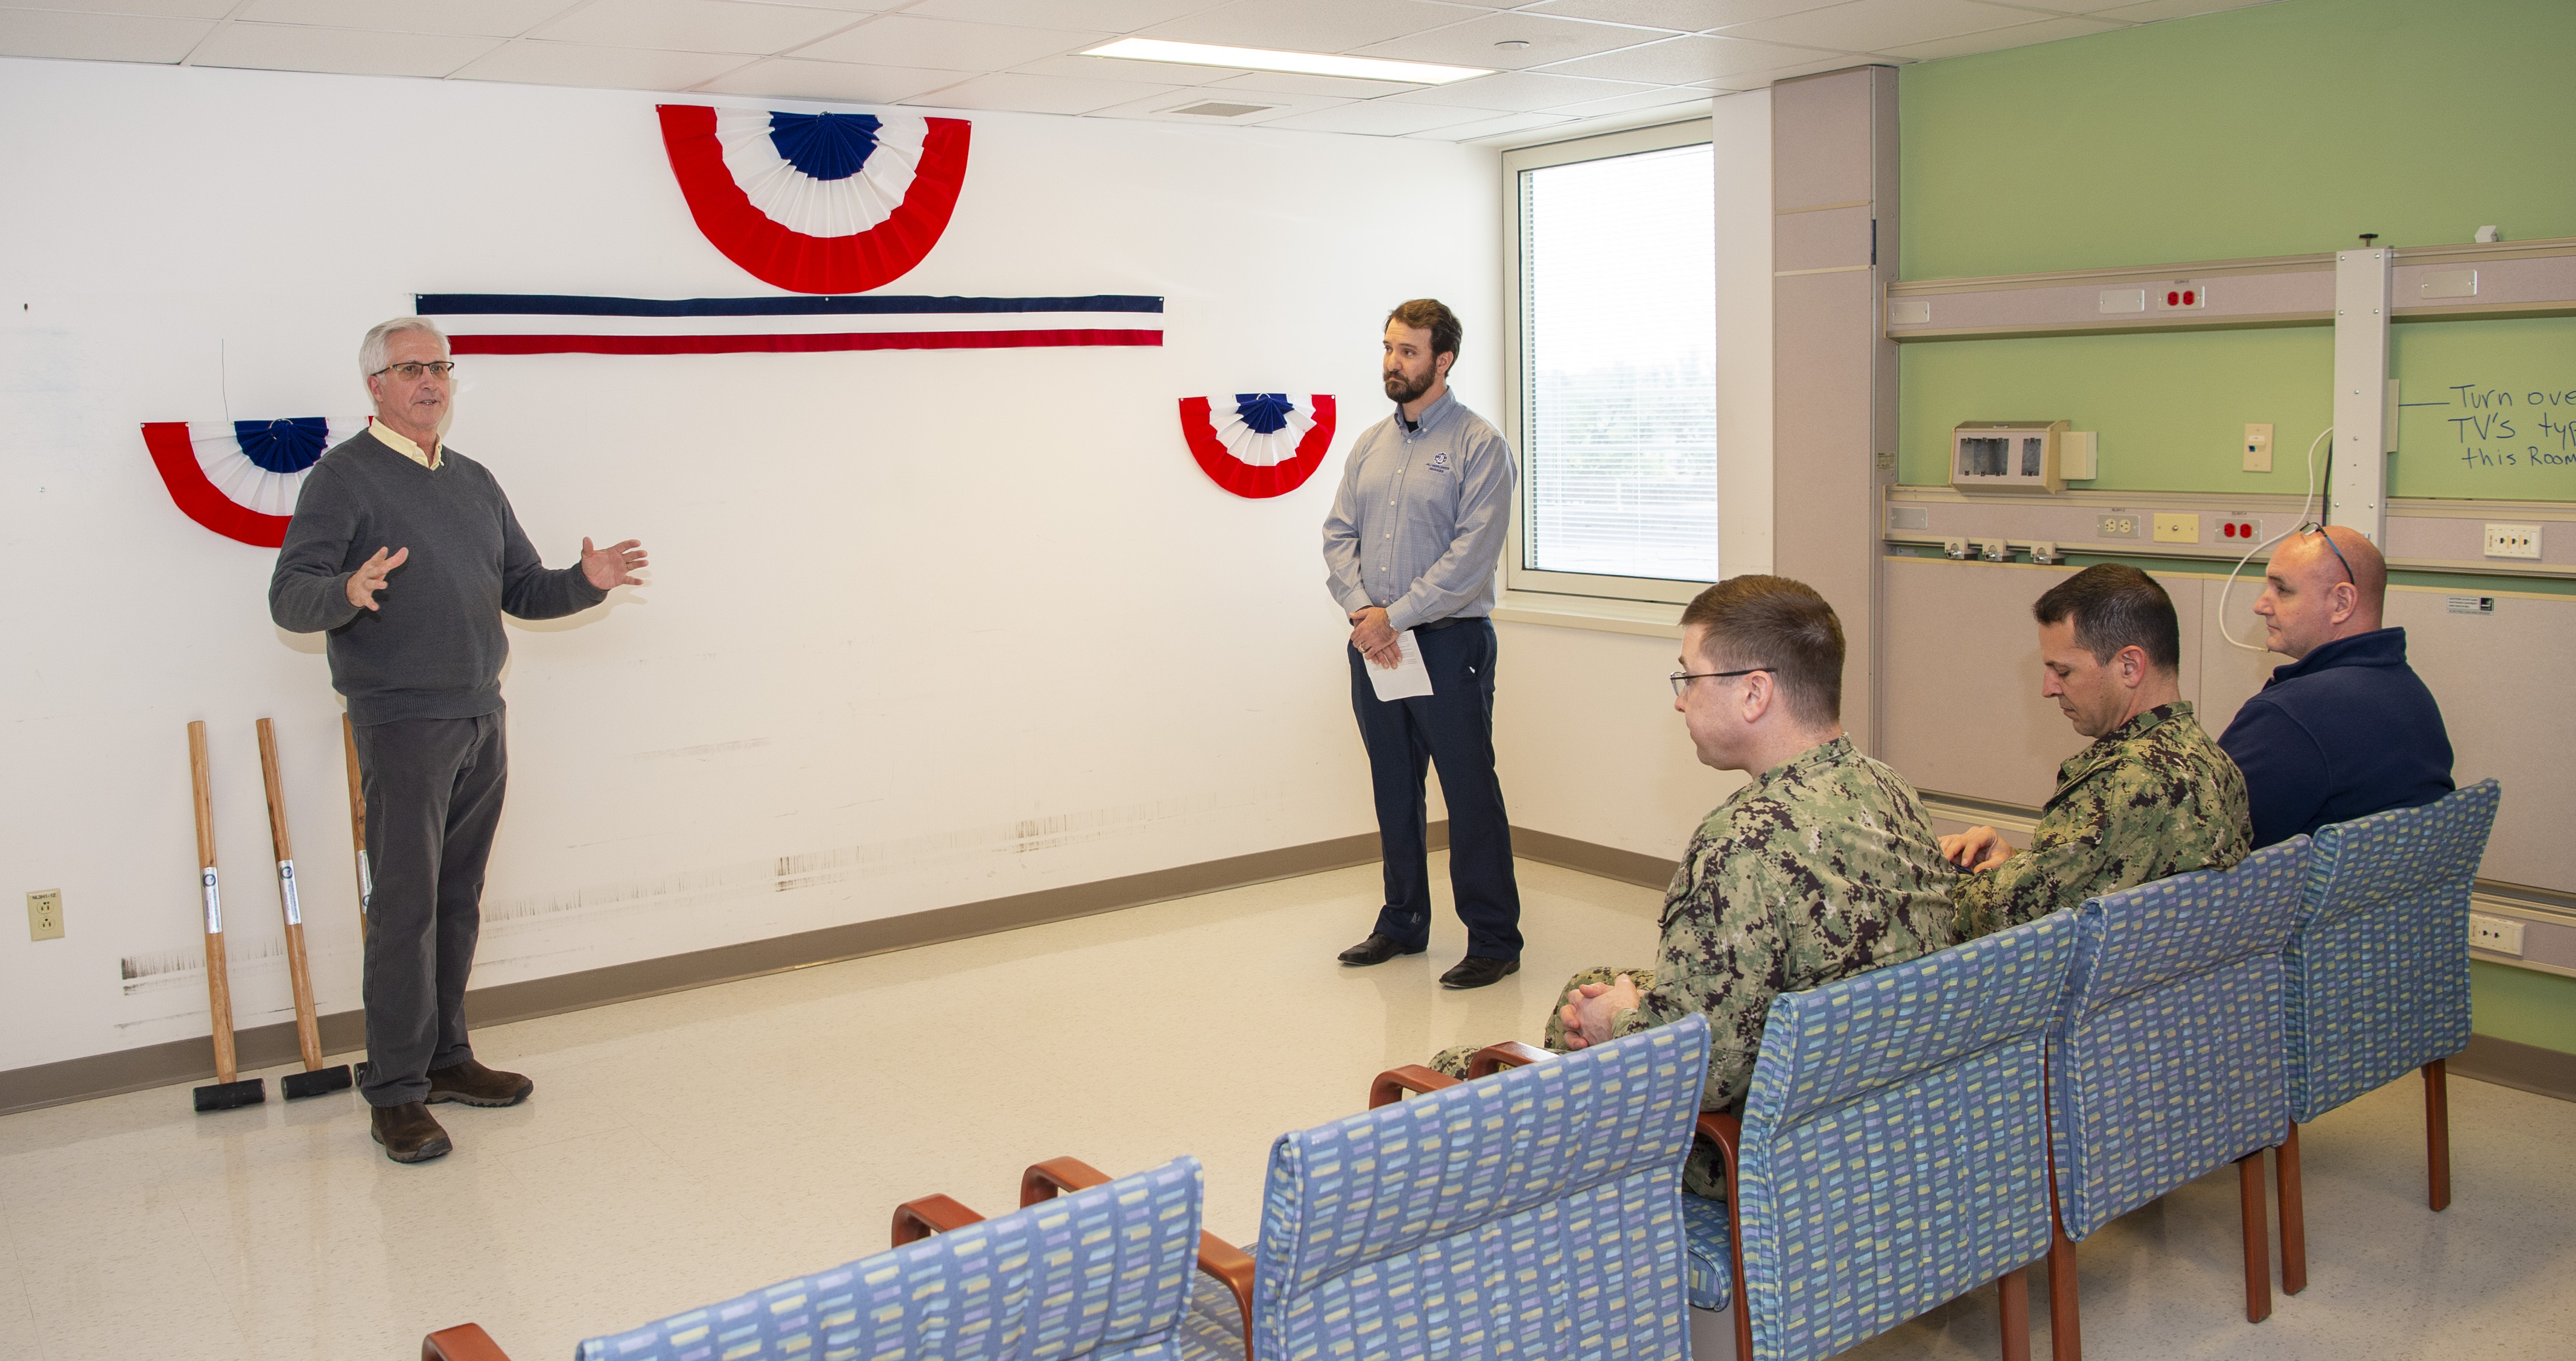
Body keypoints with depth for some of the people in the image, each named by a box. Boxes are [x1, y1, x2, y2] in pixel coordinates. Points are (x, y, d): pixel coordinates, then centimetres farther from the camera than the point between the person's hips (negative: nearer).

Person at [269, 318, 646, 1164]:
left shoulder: (475, 481, 17)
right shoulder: (344, 476, -5)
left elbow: (523, 590, 19)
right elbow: (289, 597, -13)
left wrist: (586, 582, 0)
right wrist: (348, 592, -34)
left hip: (481, 720, 7)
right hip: (402, 722, -7)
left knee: (459, 901, 12)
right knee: (405, 906, -5)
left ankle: (445, 1059, 23)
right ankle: (394, 1092, 2)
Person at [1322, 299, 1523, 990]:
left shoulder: (1479, 446, -7)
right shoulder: (1370, 443, 13)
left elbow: (1472, 553, -15)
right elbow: (1338, 533, 9)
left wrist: (1396, 616, -17)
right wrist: (1362, 610, -9)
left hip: (1449, 643, -6)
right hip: (1373, 646, 6)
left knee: (1470, 793, -2)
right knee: (1393, 791, 14)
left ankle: (1495, 941, 8)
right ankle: (1403, 925, 27)